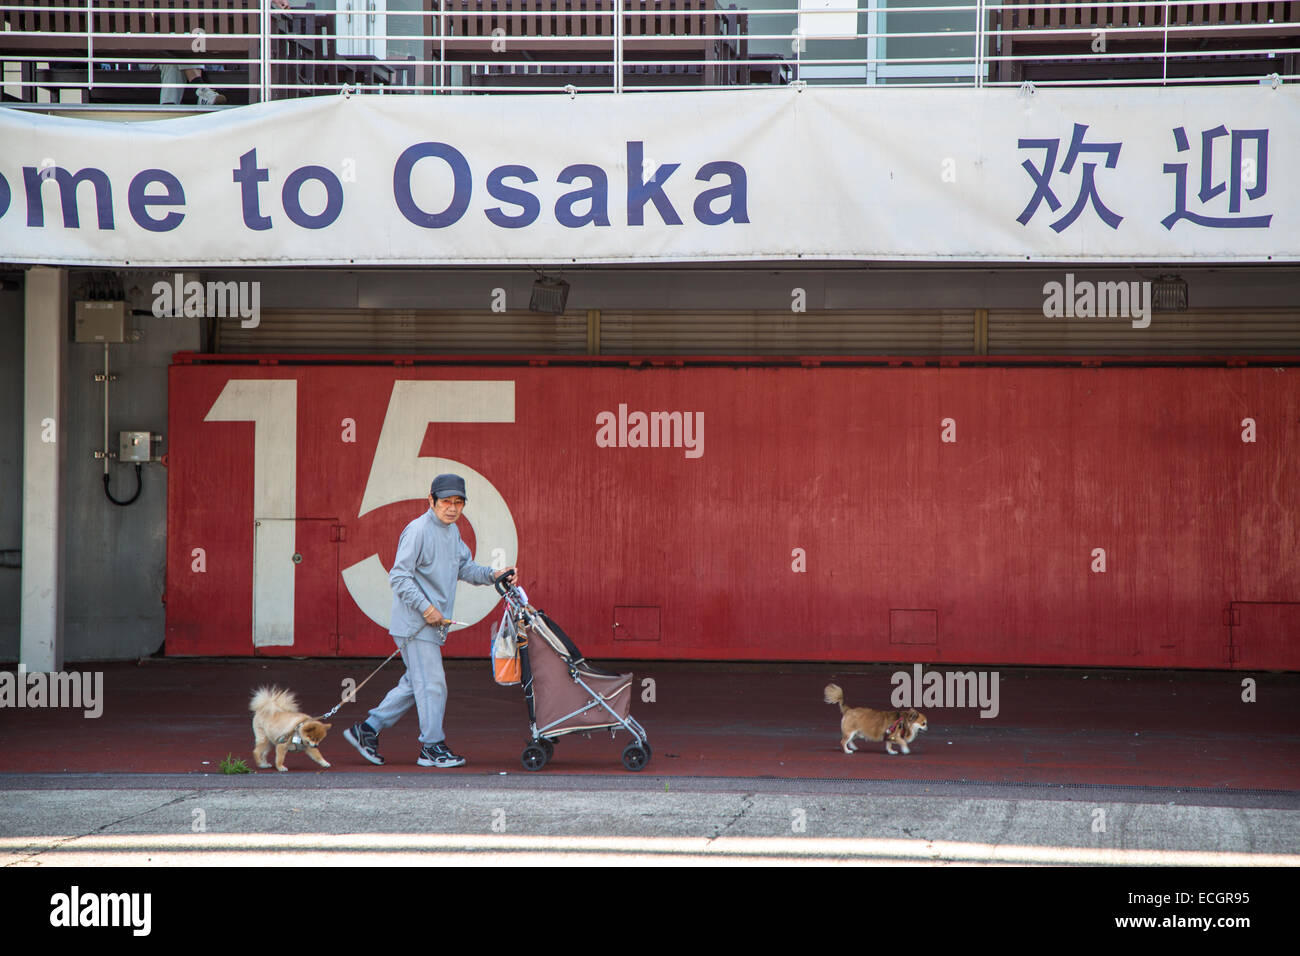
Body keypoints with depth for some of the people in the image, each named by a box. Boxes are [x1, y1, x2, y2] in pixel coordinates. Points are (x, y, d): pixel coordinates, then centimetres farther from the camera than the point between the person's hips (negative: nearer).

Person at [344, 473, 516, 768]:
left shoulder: (452, 531, 13)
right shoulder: (418, 531, -15)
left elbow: (464, 567, 22)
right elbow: (399, 576, -18)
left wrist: (491, 575, 5)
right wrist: (425, 607, -22)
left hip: (434, 623, 9)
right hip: (416, 623, -9)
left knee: (415, 683, 13)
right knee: (432, 683, -6)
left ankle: (367, 730, 20)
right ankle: (432, 747, 3)